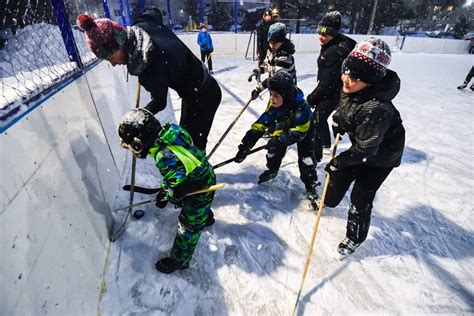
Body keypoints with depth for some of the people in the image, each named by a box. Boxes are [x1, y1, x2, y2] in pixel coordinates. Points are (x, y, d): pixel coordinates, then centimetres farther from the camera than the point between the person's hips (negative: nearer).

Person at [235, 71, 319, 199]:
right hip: (284, 126, 5)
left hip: (303, 128, -4)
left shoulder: (302, 107, -42)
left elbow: (299, 132, -38)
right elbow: (262, 122, -28)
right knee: (274, 145, -4)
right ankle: (272, 170, 25)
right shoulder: (273, 103, -27)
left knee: (305, 156, -12)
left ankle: (311, 185, 7)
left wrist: (279, 140, -45)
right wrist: (247, 142, -34)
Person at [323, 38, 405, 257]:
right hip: (361, 145, 8)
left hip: (381, 154, -7)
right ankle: (329, 201, 52)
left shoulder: (376, 109, -40)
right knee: (340, 174, 22)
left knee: (361, 197, 3)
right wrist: (338, 122, -1)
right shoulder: (350, 87, -16)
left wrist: (339, 161, -23)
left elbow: (365, 149, -32)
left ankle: (355, 237, 27)